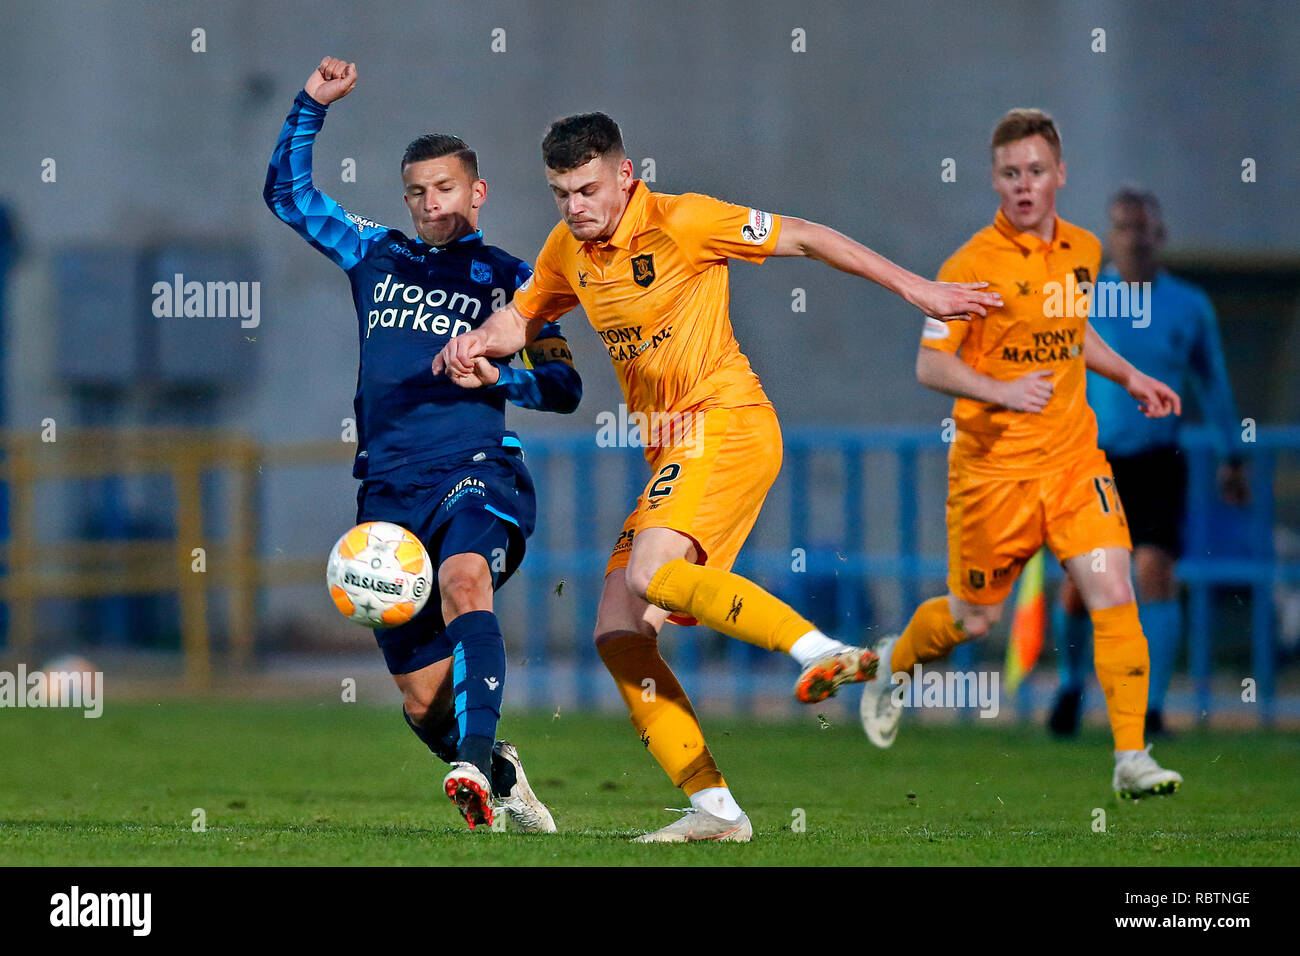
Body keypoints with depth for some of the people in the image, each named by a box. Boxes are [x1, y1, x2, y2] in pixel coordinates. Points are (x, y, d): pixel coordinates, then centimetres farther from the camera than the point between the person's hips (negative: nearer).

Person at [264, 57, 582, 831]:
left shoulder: (507, 279, 12)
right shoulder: (376, 256, 20)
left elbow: (565, 387, 7)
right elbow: (287, 192, 27)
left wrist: (497, 374, -11)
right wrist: (312, 106, 16)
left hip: (476, 469, -4)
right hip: (390, 489, 4)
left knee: (465, 578, -38)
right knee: (423, 699, 1)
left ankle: (476, 761, -51)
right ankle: (503, 781, 29)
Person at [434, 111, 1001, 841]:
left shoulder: (681, 222, -10)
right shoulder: (569, 249, 10)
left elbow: (805, 238, -5)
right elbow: (523, 317, 28)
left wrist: (915, 288, -6)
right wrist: (478, 342, 5)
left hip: (725, 423, -8)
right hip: (670, 450, 8)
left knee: (651, 573, -31)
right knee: (618, 636, -1)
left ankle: (821, 652, -36)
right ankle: (715, 808, -2)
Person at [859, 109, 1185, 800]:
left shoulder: (1083, 250, 7)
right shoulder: (973, 264, -13)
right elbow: (930, 364, -13)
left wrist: (1127, 377, 17)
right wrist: (1001, 390, -28)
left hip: (1072, 457, 4)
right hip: (993, 465, -4)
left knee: (1112, 592, -13)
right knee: (973, 620, 10)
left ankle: (1131, 760, -12)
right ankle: (893, 664, 44)